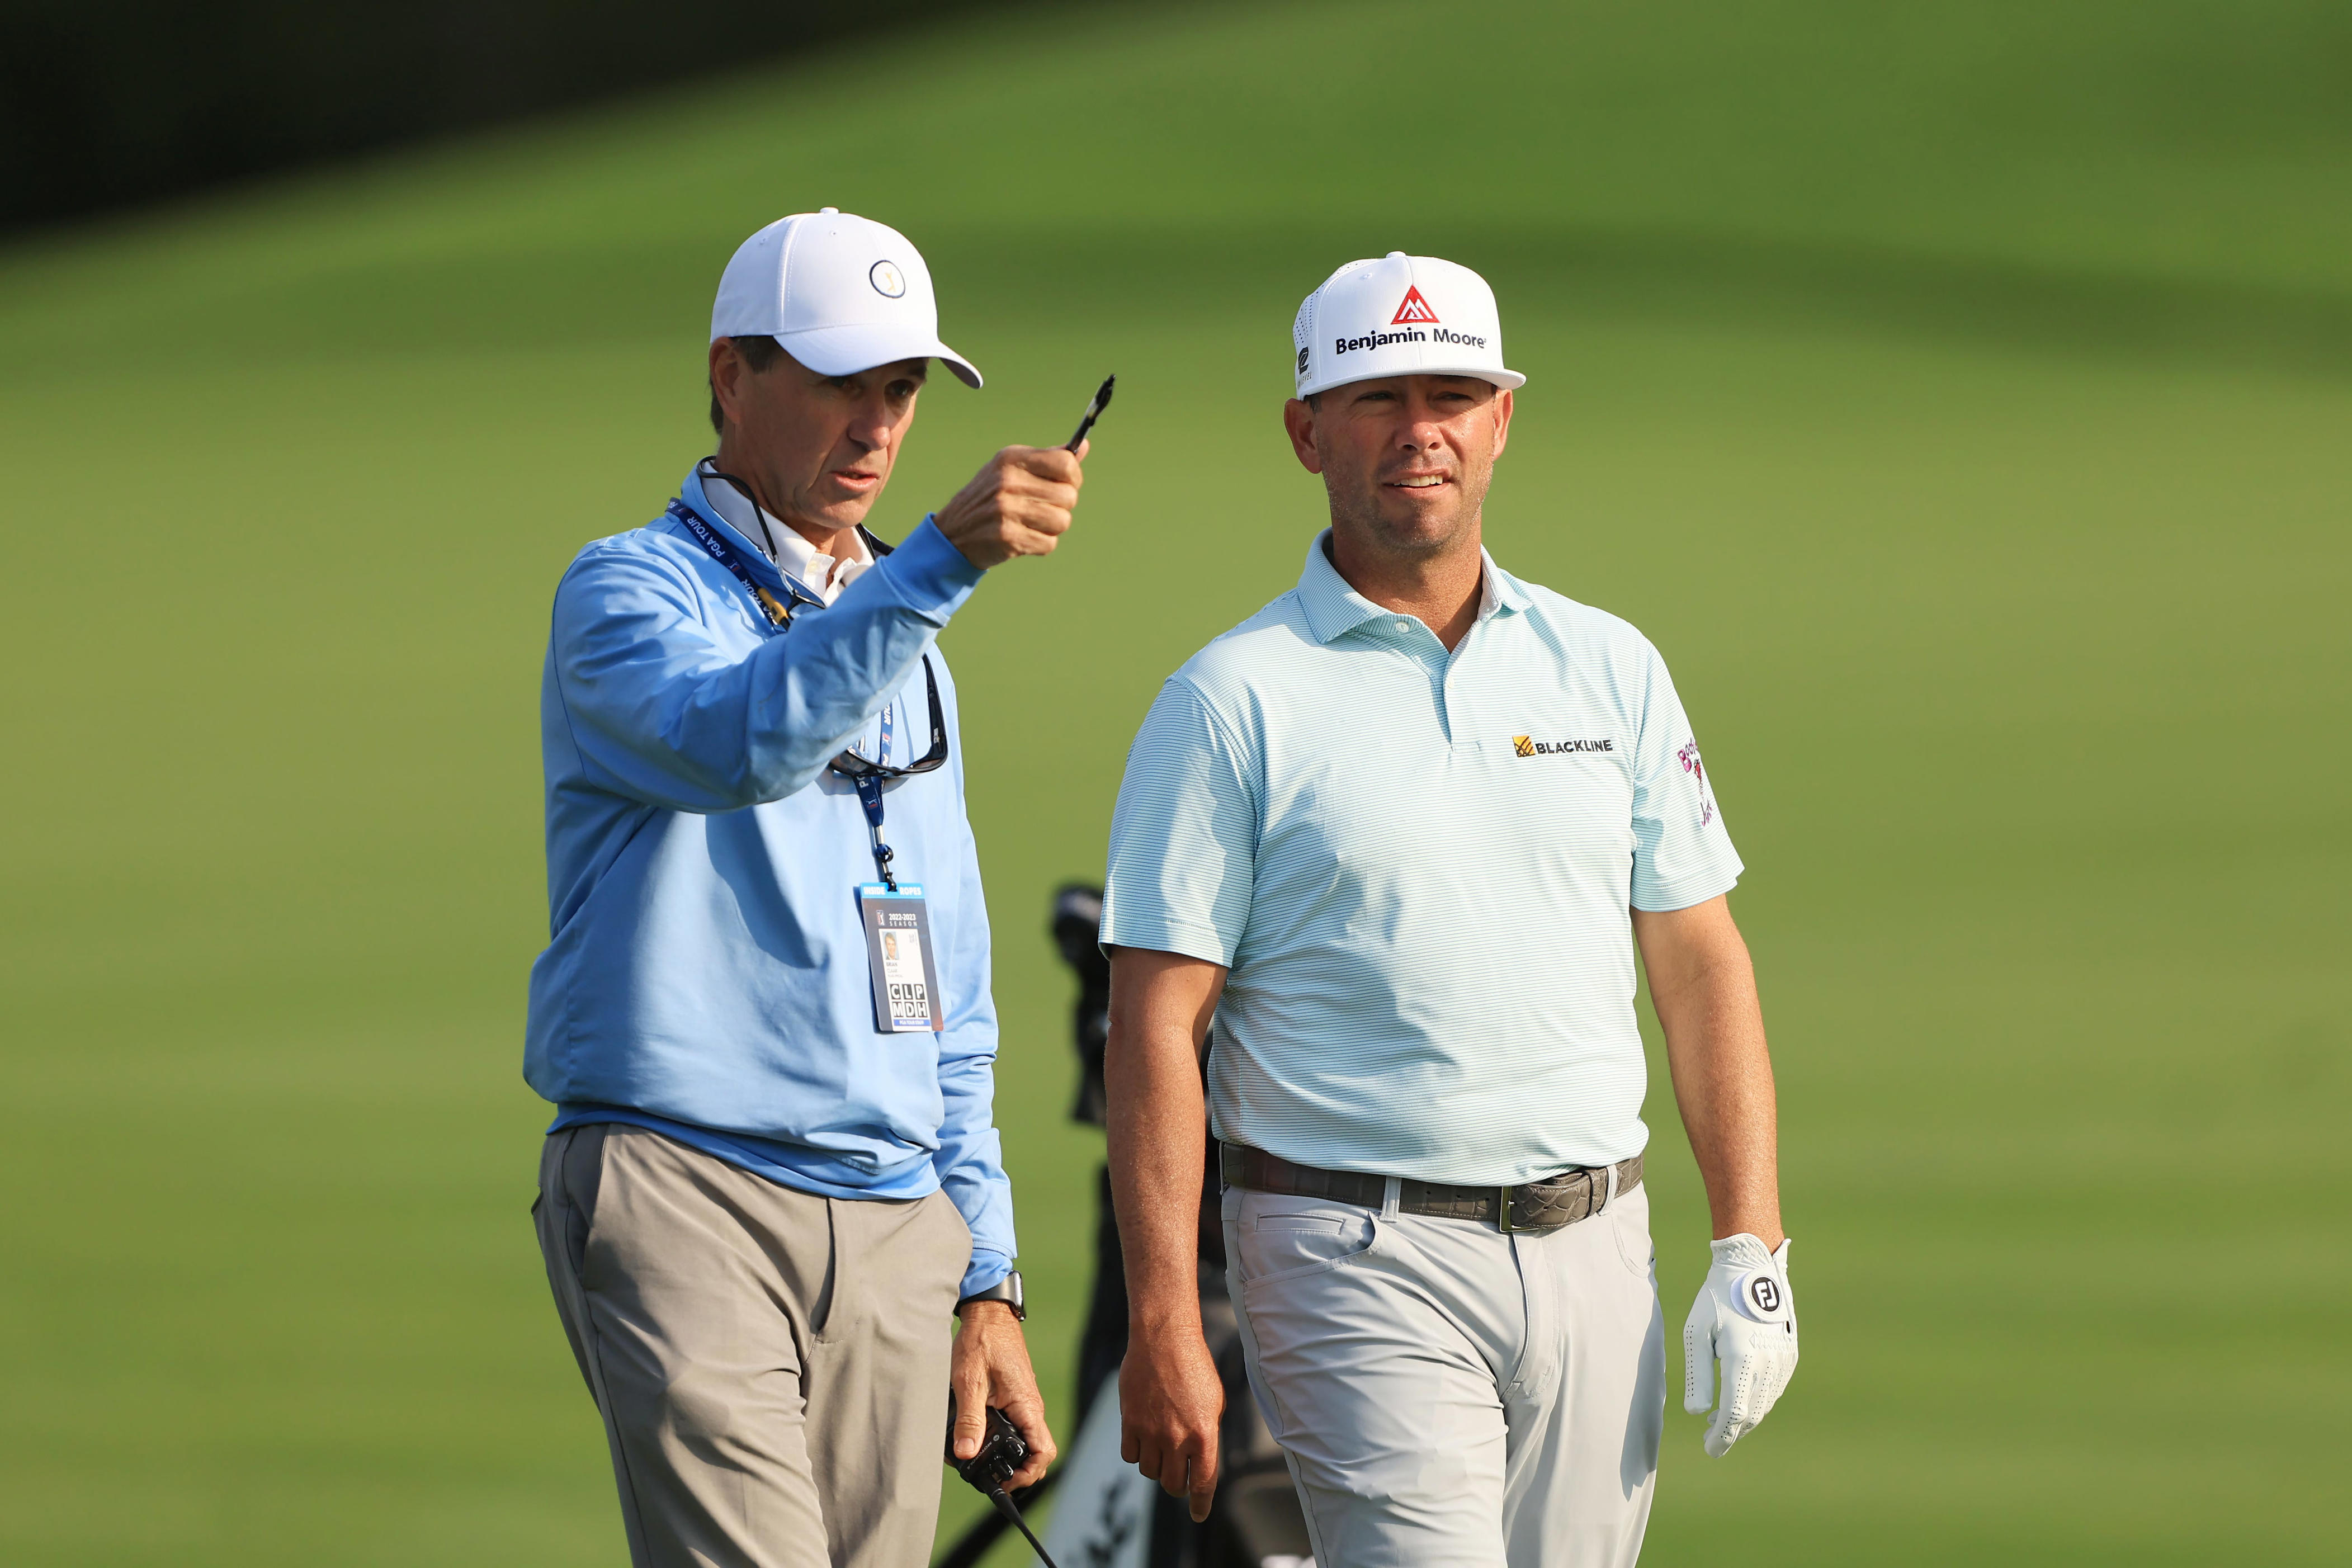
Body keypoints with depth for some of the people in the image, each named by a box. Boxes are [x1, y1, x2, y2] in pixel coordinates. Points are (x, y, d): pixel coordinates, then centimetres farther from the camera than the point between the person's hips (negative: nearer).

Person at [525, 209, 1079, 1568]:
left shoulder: (902, 649, 22)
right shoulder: (632, 594, -1)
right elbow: (742, 741, -26)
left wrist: (987, 1282, 18)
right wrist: (948, 556, -39)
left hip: (892, 1236, 7)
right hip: (682, 1199, -7)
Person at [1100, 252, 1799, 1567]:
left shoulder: (1612, 670, 12)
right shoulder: (1233, 705, -1)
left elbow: (1699, 963, 13)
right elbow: (1158, 1027, -4)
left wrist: (1752, 1249, 4)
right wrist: (1162, 1326, -12)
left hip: (1595, 1255, 5)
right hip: (1363, 1259, -5)